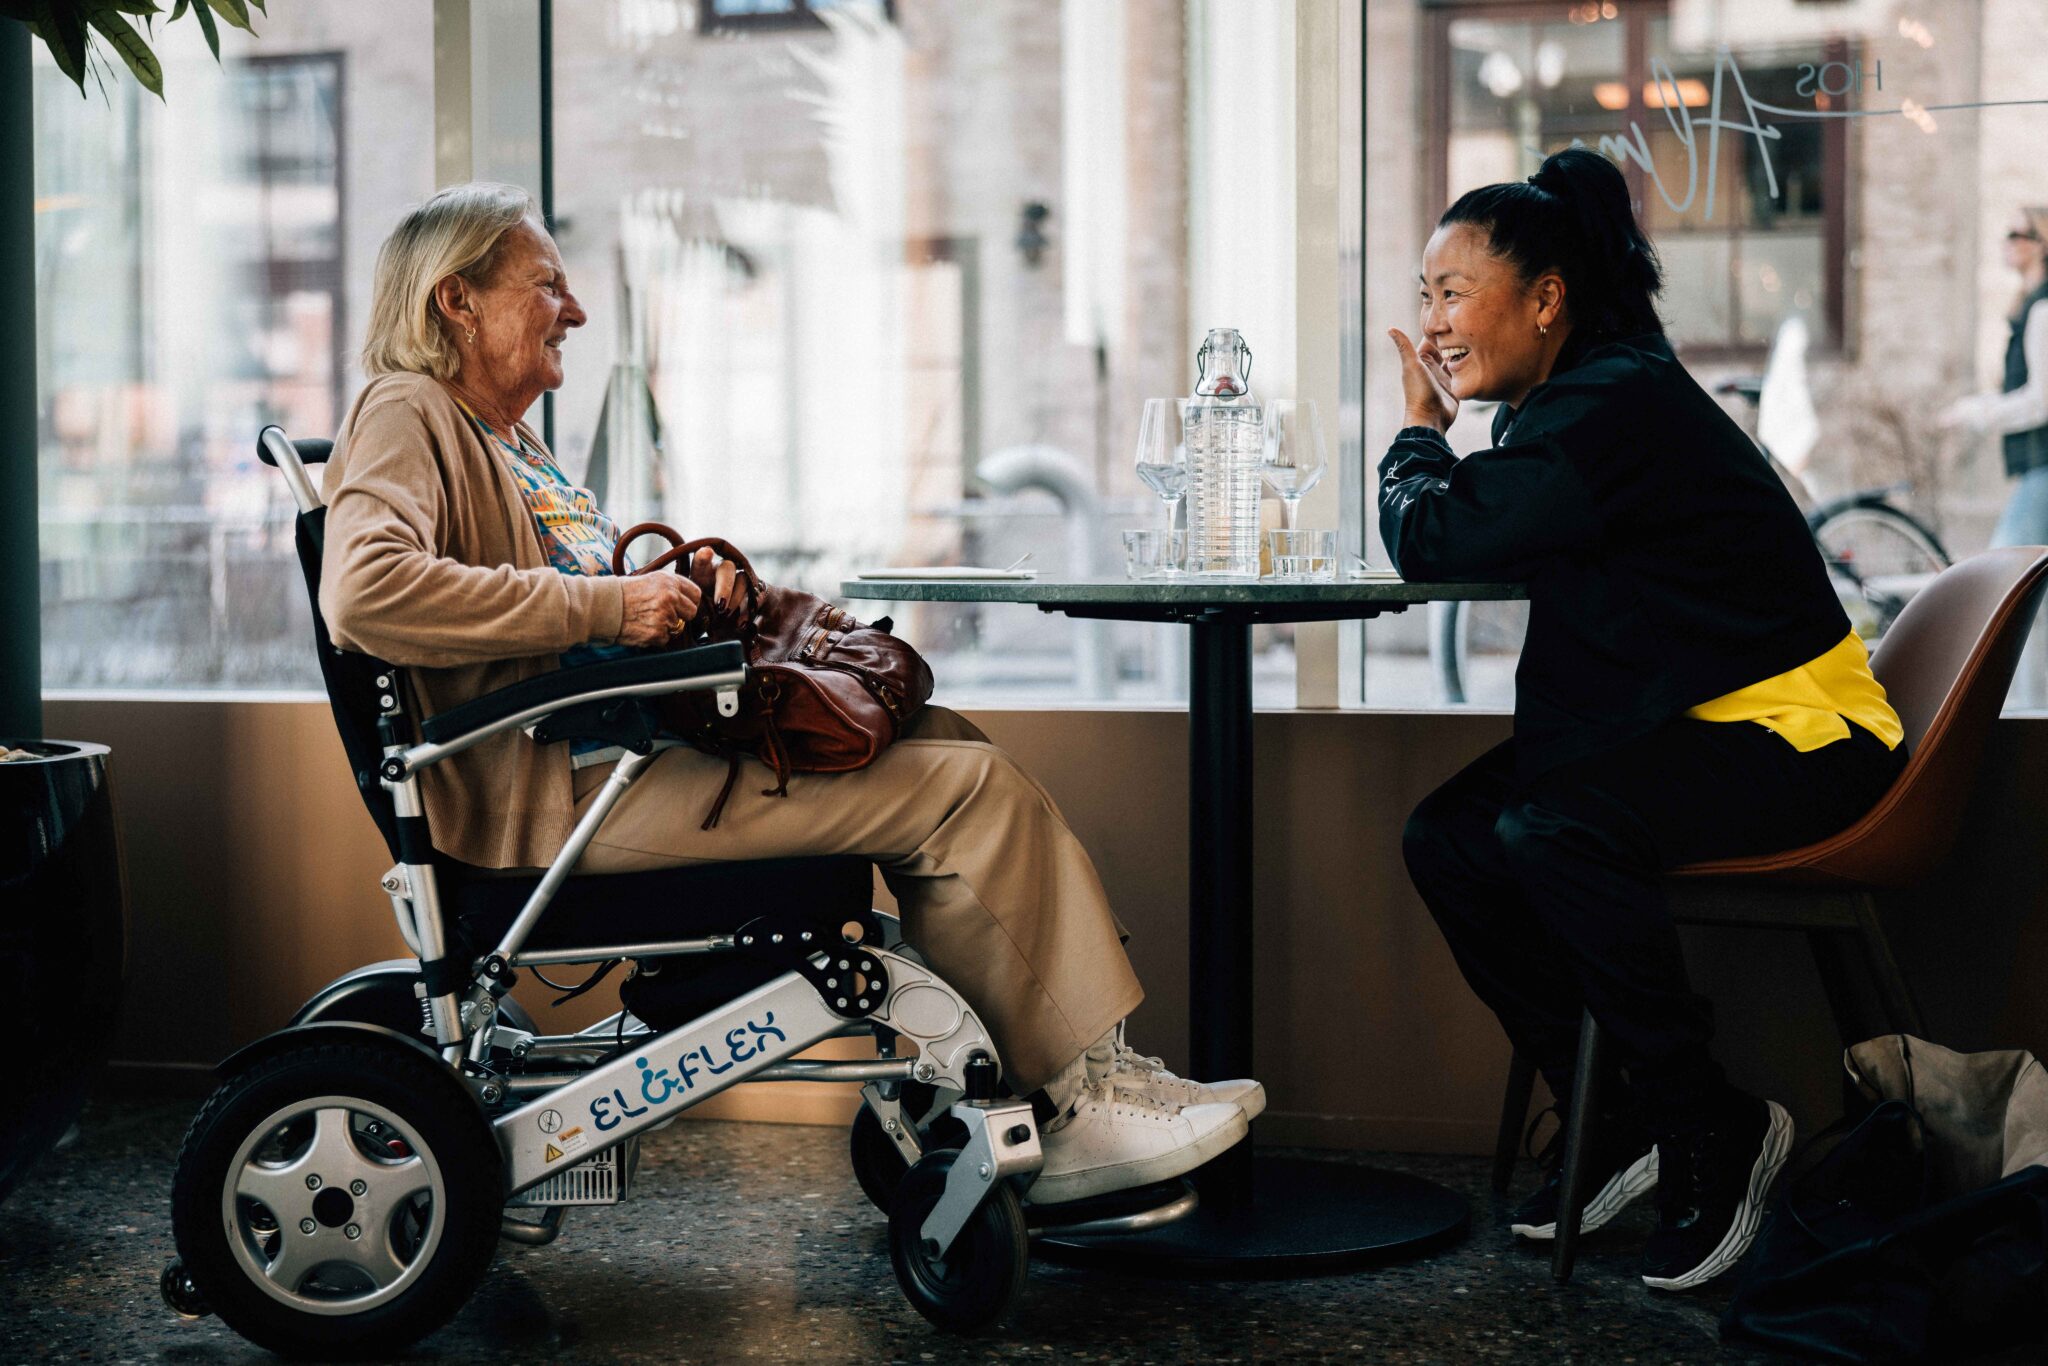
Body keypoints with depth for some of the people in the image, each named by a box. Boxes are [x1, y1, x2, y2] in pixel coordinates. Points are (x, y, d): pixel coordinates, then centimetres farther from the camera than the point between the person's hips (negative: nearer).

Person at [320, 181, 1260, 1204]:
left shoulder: (506, 438, 25)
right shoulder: (405, 416, -6)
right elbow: (365, 592, -27)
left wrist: (677, 591, 6)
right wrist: (606, 603, -22)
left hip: (625, 747, 10)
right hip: (558, 788, -10)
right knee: (969, 787, -14)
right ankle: (1076, 1093, -3)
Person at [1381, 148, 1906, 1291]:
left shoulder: (1614, 407, -21)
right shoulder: (1576, 399, 10)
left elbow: (1430, 541, -23)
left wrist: (1421, 430, -5)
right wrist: (1442, 436, 3)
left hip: (1795, 734, -10)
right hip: (1676, 723, 10)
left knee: (1551, 832, -31)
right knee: (1448, 839, -1)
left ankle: (1716, 1128, -13)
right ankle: (1618, 1121, 8)